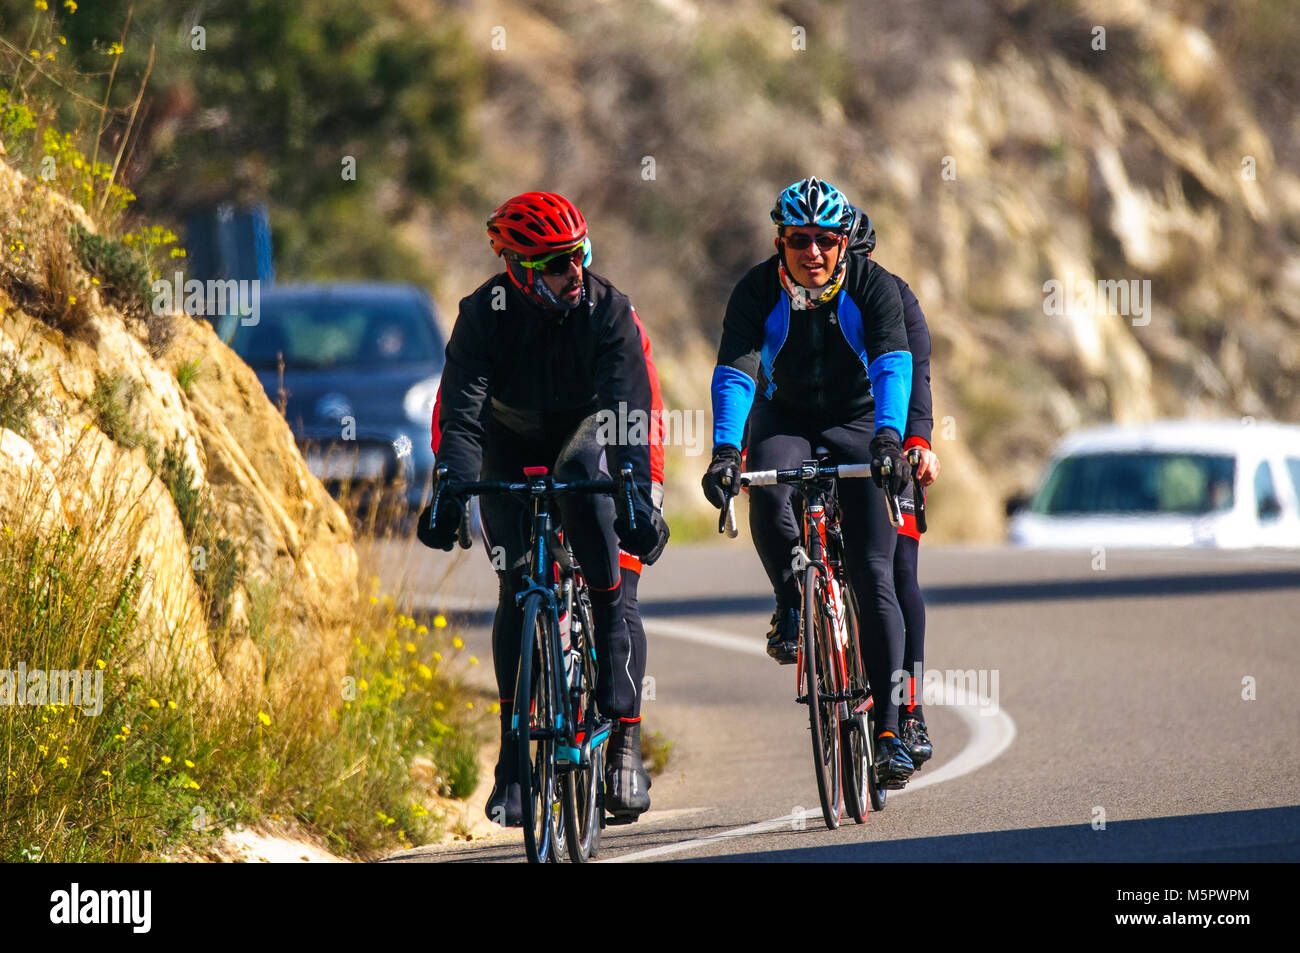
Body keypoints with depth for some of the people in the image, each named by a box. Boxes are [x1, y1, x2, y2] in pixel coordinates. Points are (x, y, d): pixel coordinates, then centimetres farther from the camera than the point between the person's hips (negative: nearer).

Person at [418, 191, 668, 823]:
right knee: (517, 590, -14)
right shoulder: (484, 314, -24)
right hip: (512, 445, 0)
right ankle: (514, 759, -5)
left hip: (585, 429, 0)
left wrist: (638, 496, -46)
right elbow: (461, 411, -31)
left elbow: (629, 409, -32)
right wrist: (451, 491, -47)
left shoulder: (607, 310, -25)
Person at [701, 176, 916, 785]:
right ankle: (792, 603, -6)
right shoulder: (757, 291, -17)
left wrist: (888, 437, -49)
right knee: (768, 496, -36)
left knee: (874, 576, -12)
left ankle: (889, 731, -9)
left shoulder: (873, 287, -18)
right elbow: (733, 372, -27)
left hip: (857, 422, -1)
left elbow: (893, 366, -31)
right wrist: (725, 451, -43)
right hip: (785, 420, 1)